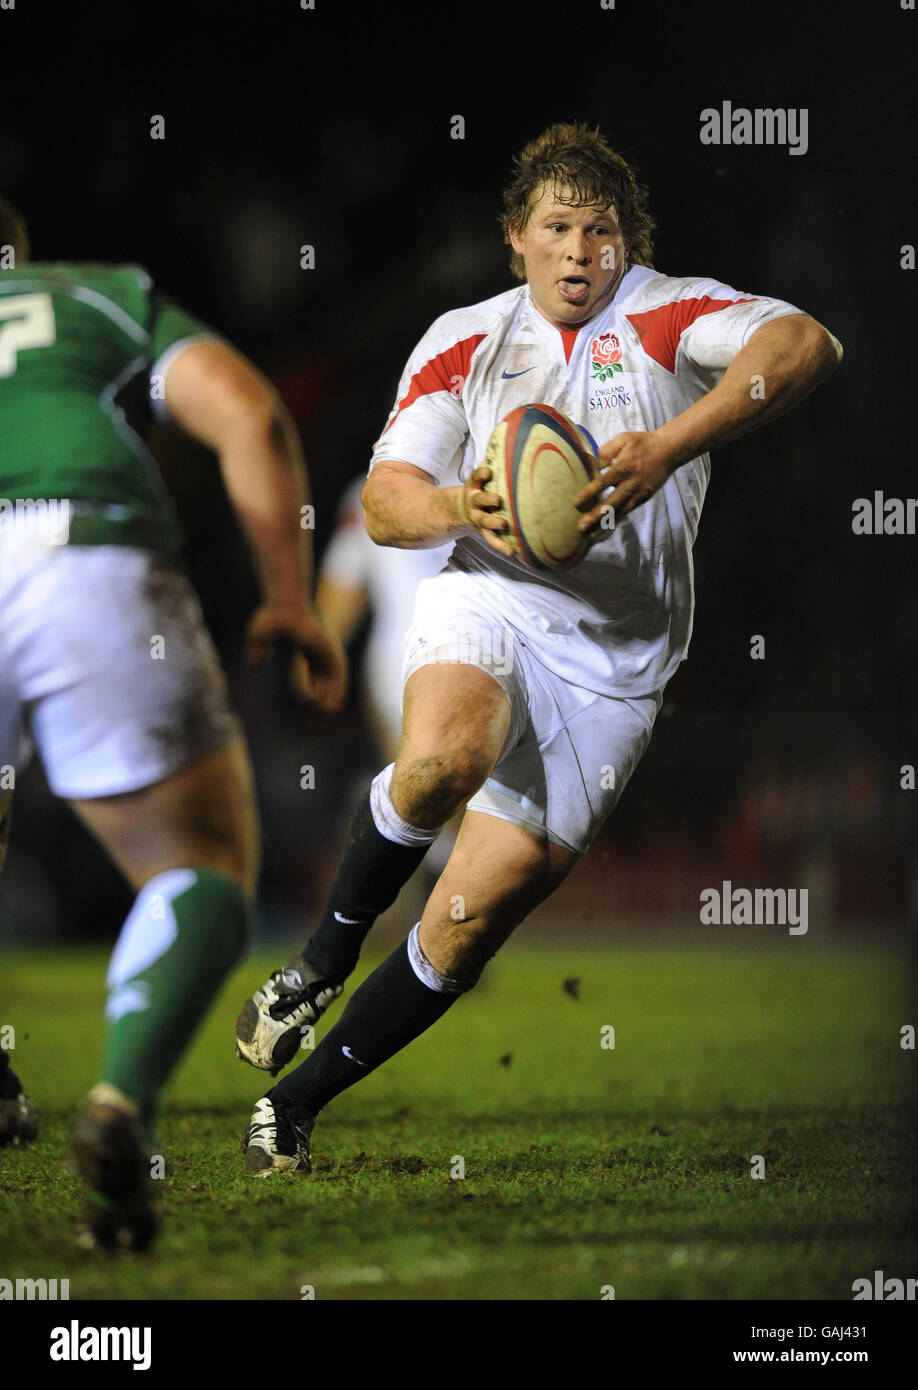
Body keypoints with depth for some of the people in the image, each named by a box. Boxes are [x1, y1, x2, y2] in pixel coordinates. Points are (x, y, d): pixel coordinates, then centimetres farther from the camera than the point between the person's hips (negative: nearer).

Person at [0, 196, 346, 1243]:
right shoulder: (110, 295, 29)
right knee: (203, 874, 11)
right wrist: (288, 598, 15)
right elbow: (247, 416, 11)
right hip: (93, 580, -2)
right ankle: (122, 1102, -16)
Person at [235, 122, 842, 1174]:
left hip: (614, 662, -1)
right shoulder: (463, 341, 9)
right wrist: (461, 510, -20)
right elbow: (383, 498, 5)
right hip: (489, 604, 1)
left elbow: (807, 345, -21)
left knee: (478, 912, -6)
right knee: (443, 759, -35)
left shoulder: (664, 315, -2)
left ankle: (299, 1098, 10)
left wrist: (667, 450, -32)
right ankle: (324, 959, -10)